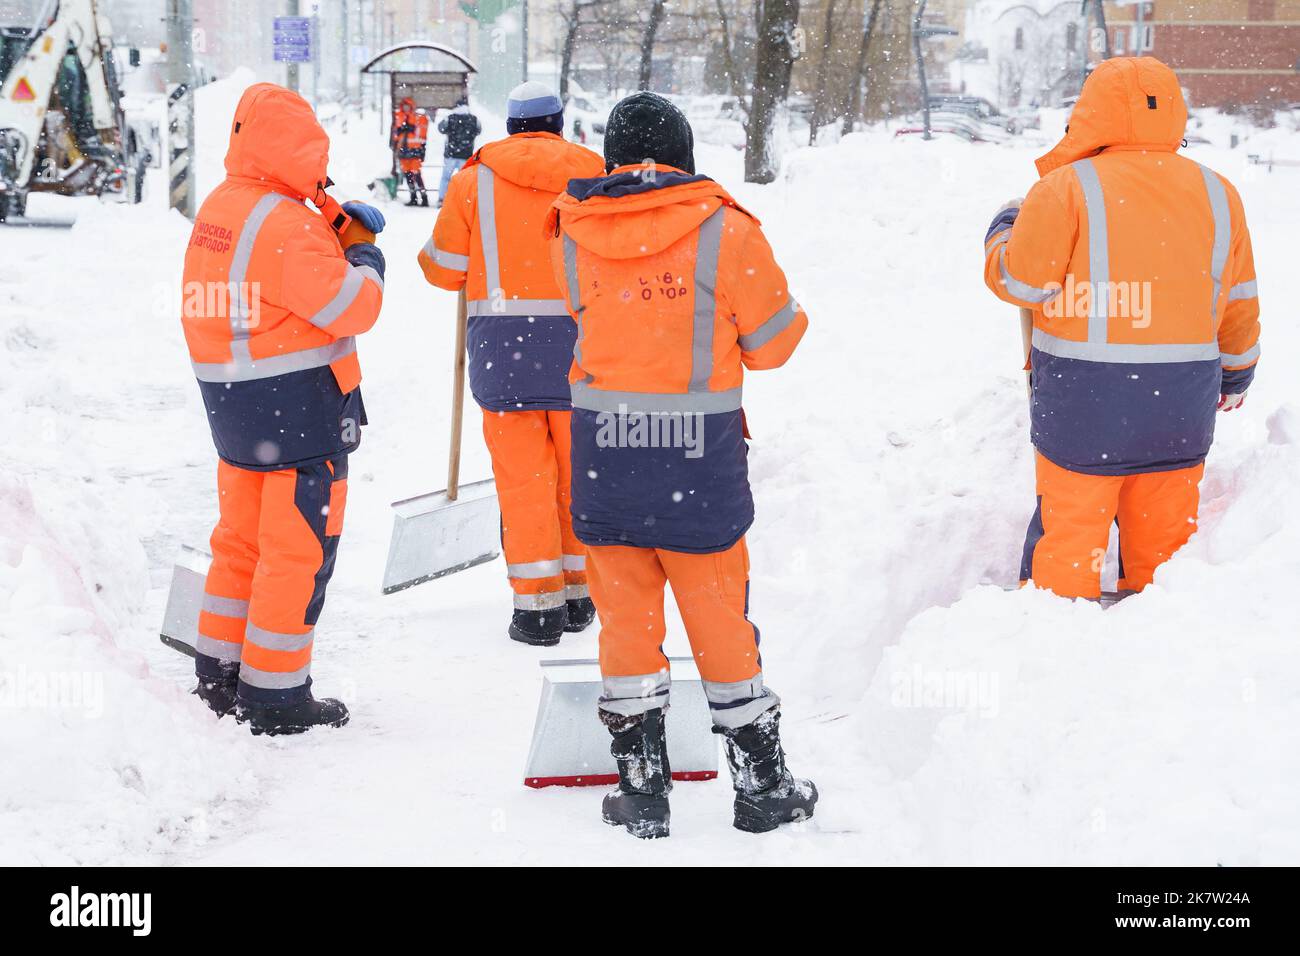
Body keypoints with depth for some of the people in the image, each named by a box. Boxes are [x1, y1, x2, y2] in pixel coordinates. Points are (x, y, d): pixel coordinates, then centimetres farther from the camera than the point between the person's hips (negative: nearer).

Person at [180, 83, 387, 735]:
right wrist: (366, 258, -2)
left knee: (241, 537, 19)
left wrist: (338, 235, 5)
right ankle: (275, 694, 6)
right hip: (300, 403, -9)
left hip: (229, 400, 9)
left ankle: (220, 673, 28)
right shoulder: (288, 224, -20)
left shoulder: (215, 209, 8)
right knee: (299, 547, 0)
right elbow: (351, 309, -19)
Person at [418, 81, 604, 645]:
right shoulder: (594, 176, 5)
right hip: (578, 342, 1)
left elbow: (446, 269, 5)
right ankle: (576, 594, 20)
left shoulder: (476, 179, 3)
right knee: (576, 471, 12)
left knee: (522, 476, 3)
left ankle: (537, 602, 1)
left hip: (503, 344, -1)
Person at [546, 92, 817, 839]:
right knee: (720, 618, 8)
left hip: (602, 444, 2)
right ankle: (761, 784, 18)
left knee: (626, 616, 11)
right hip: (700, 450, -2)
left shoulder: (572, 235, 2)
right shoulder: (722, 229, -7)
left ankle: (642, 791, 14)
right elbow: (771, 342, 2)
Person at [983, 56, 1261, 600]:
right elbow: (1240, 305, 14)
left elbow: (1019, 281, -8)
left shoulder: (1067, 188, -10)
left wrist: (1002, 231, 13)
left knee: (1070, 533, 5)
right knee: (1164, 540, 15)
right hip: (1181, 409, 4)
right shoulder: (1217, 193, 7)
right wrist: (1235, 377, 30)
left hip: (1084, 402, -4)